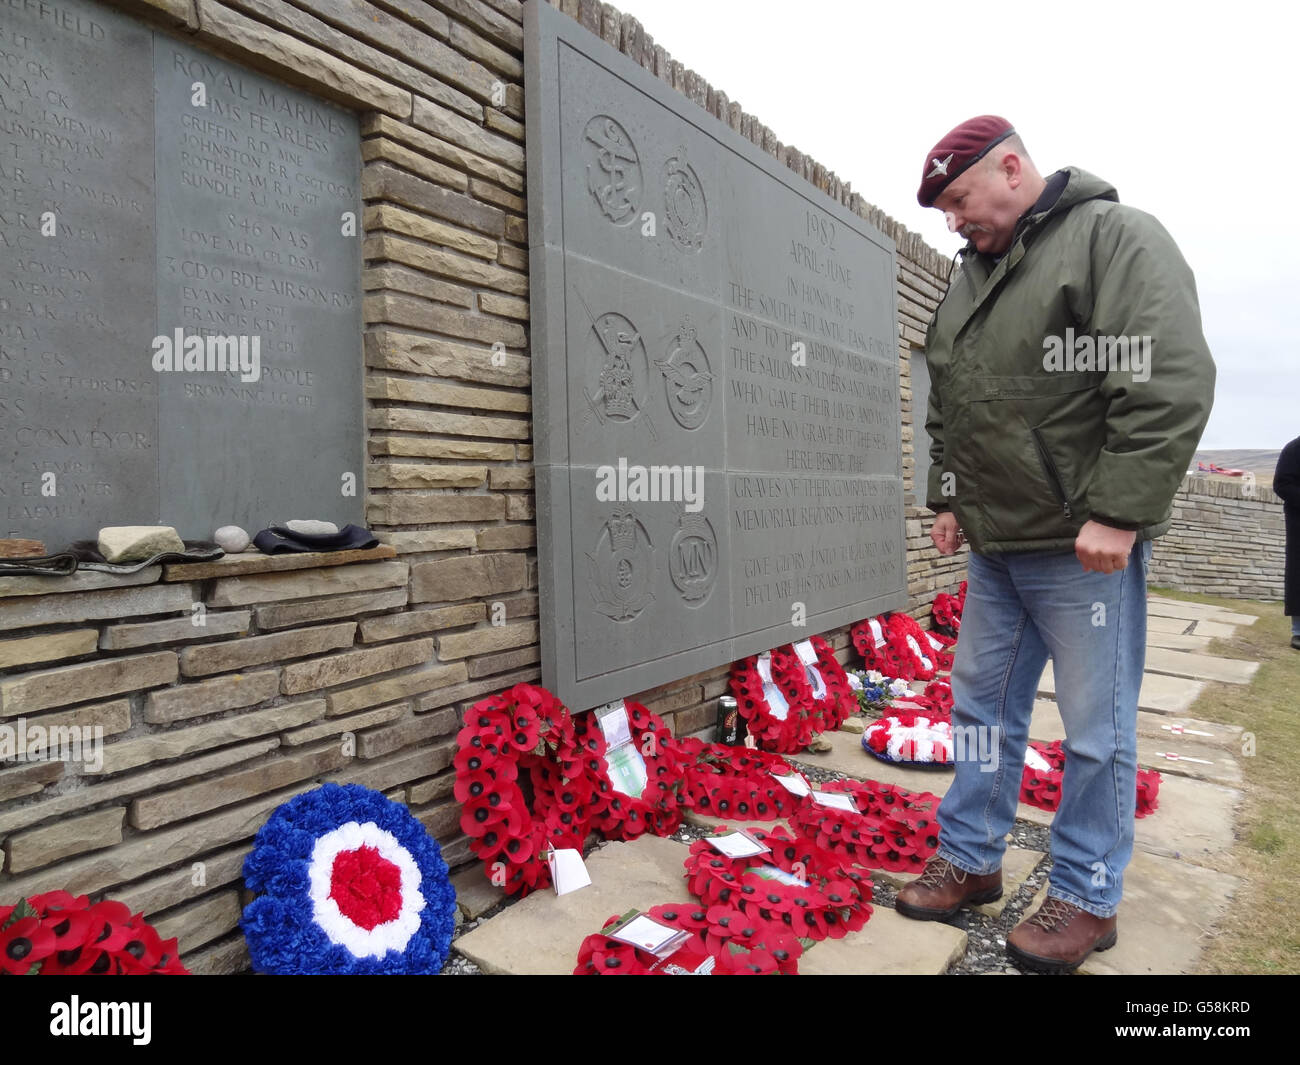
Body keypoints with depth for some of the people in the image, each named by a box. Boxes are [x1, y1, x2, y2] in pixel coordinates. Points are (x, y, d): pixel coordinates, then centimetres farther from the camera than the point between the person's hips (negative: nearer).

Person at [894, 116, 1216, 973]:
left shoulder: (1116, 238, -7)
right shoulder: (973, 273, 17)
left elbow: (1172, 387, -17)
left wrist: (1117, 513, -20)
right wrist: (949, 497, 16)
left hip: (1084, 548, -7)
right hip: (994, 545, 8)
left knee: (1097, 727, 4)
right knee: (983, 703, 14)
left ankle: (1088, 900, 21)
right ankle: (969, 861, 29)